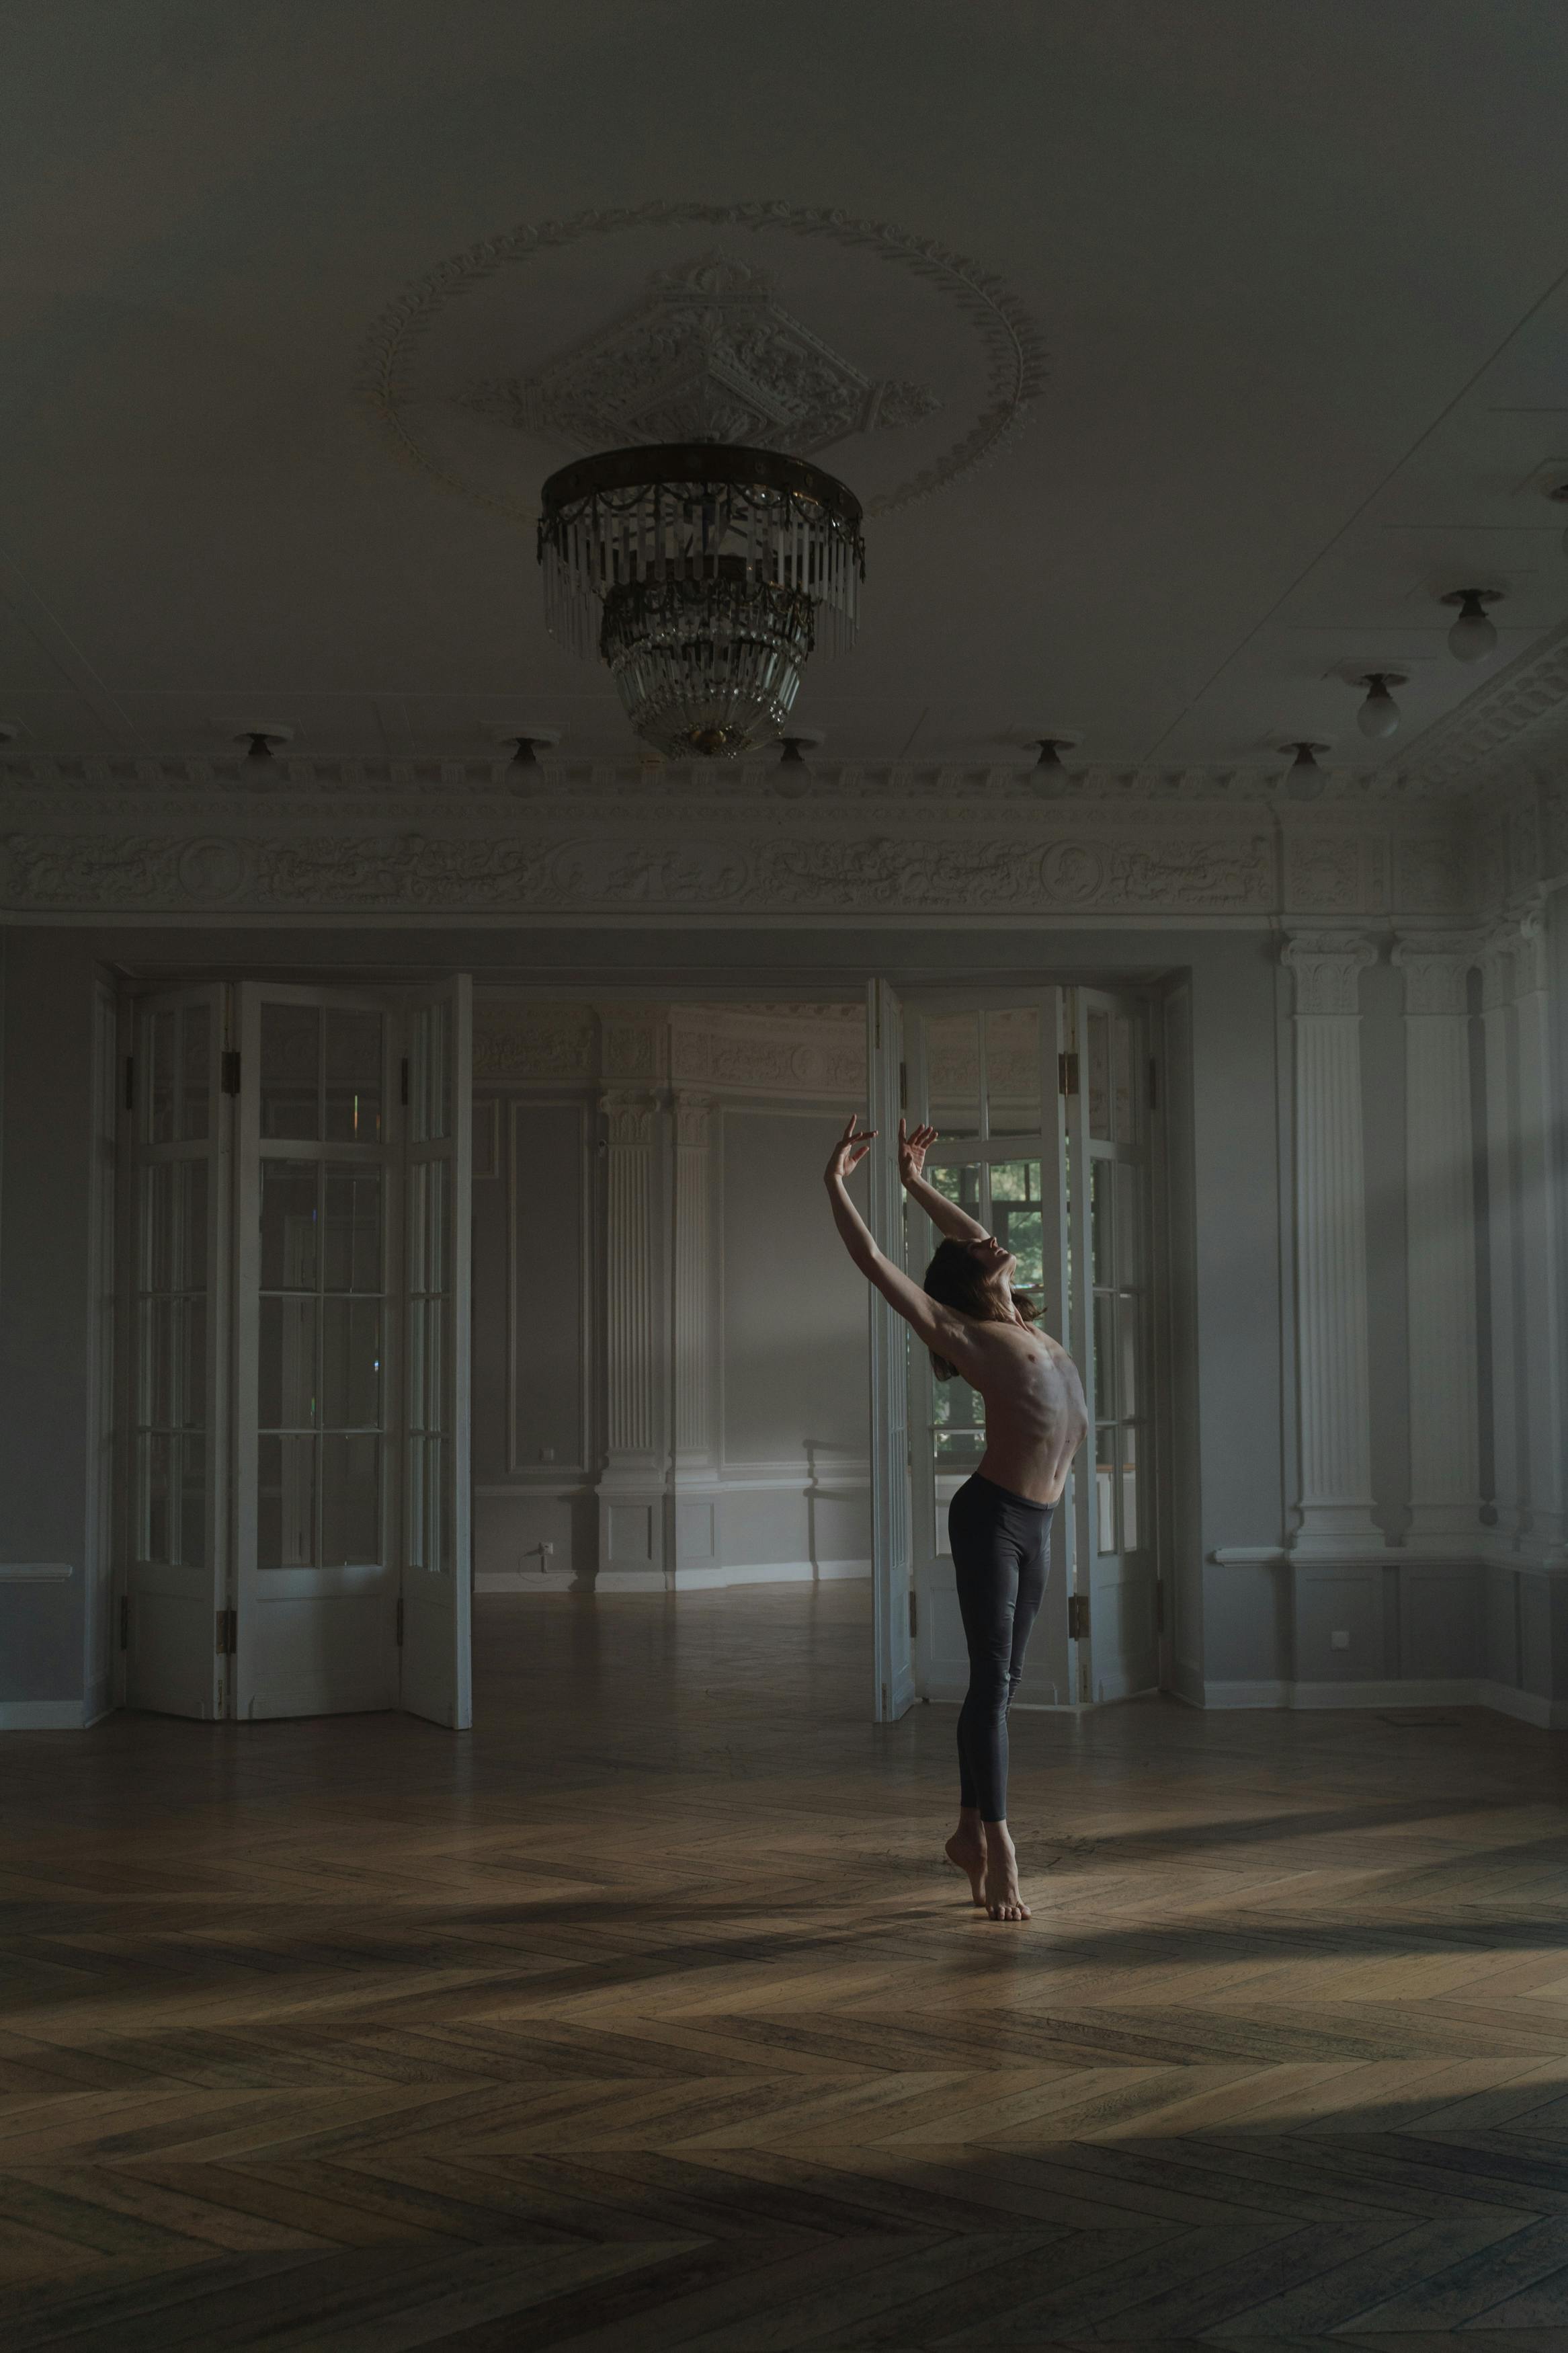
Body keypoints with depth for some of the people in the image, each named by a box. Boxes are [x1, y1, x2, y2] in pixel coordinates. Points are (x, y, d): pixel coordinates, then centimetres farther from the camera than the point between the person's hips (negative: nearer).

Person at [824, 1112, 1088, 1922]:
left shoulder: (1021, 1323, 15)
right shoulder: (963, 1332, -4)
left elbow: (973, 1238, 31)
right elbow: (875, 1263, -8)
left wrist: (917, 1182, 32)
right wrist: (837, 1185, -5)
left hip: (1035, 1522, 7)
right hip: (991, 1515, -7)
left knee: (1000, 1683, 12)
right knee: (992, 1683, -6)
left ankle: (970, 1831, 22)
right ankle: (999, 1856, -4)